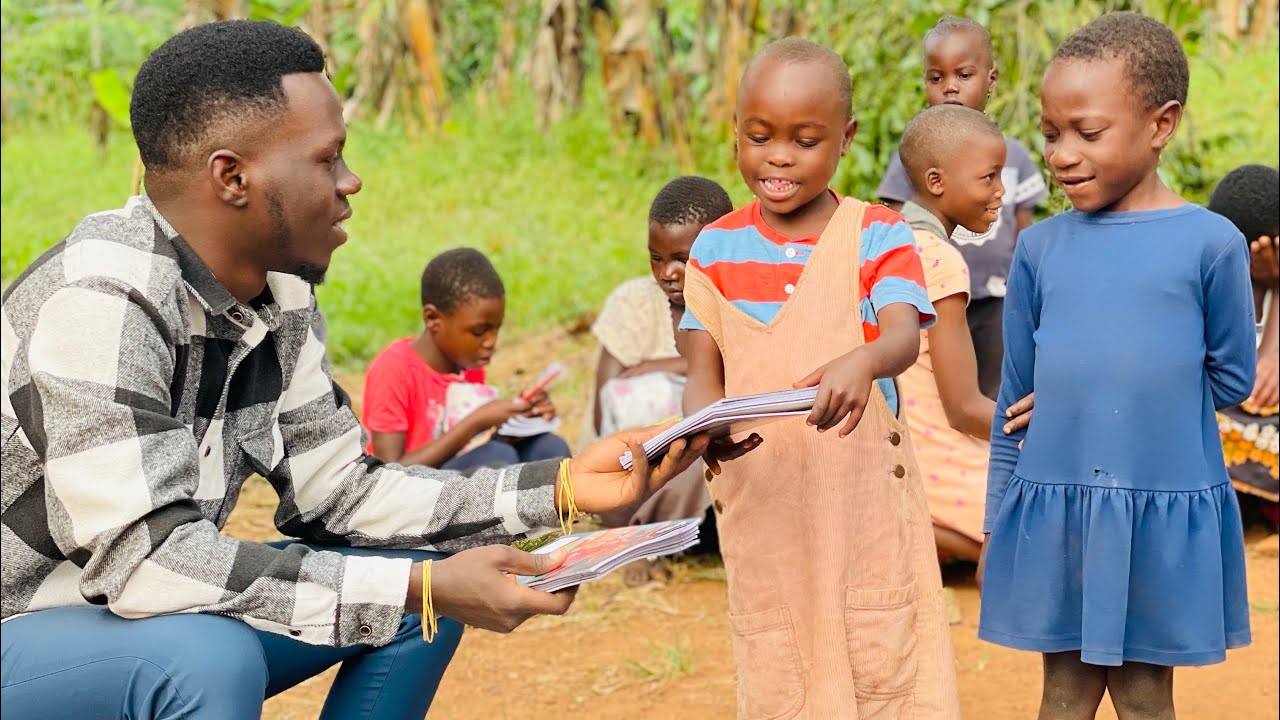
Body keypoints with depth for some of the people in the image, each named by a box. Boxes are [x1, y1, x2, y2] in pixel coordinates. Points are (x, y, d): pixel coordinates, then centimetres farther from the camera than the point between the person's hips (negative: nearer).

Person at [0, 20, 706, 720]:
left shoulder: (278, 295, -1)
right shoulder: (102, 299, -28)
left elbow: (336, 492, 5)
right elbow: (143, 558, -33)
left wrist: (559, 488, -5)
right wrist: (423, 586, -32)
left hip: (147, 616, 9)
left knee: (424, 585, 3)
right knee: (207, 655, -36)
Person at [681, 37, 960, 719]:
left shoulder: (877, 236, -4)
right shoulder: (716, 248, 3)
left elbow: (903, 336, -19)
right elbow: (704, 371, 0)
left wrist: (862, 362, -44)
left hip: (863, 492, -2)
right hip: (759, 501, 2)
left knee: (884, 664, 1)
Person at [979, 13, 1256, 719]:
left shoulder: (1210, 243, -8)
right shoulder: (1039, 247, 3)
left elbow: (1231, 377, 1)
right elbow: (1015, 397, 10)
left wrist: (1104, 402, -4)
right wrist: (996, 523, 13)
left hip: (1164, 515, -2)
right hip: (1051, 510, 3)